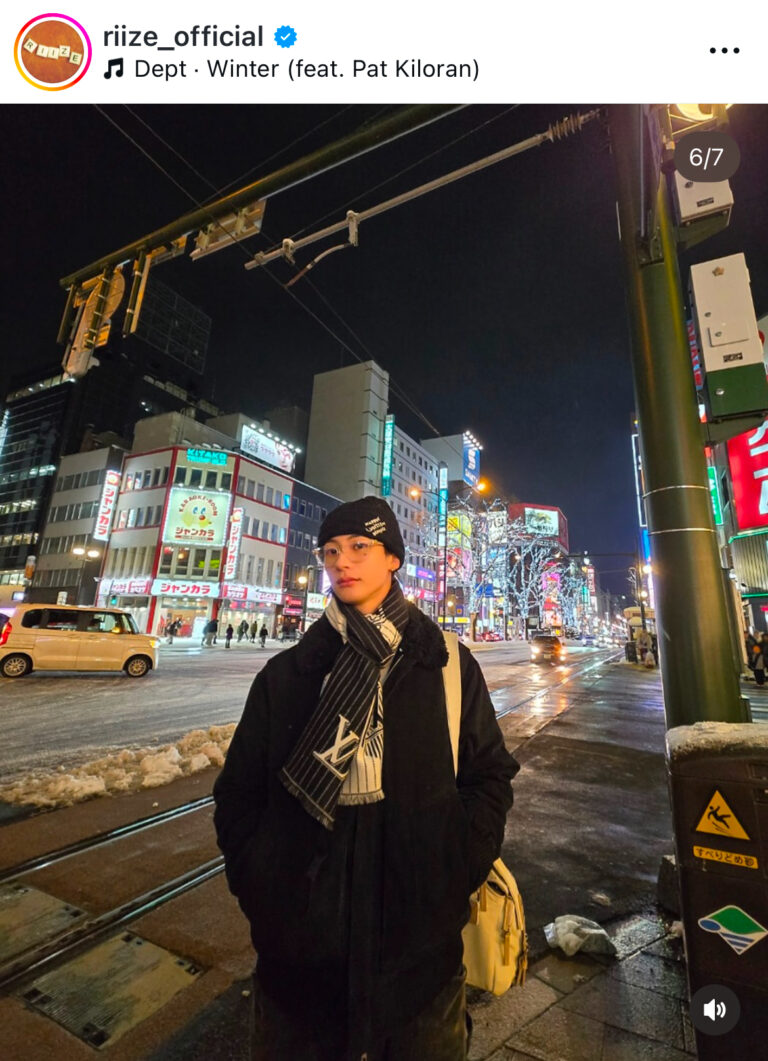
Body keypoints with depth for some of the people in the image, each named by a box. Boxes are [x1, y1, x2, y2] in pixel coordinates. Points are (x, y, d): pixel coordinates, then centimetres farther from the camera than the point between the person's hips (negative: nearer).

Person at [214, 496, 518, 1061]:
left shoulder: (448, 664, -5)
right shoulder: (287, 674, -2)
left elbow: (490, 774, 1)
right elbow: (239, 792, 4)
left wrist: (455, 872, -8)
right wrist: (260, 884, -6)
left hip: (421, 934, 0)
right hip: (300, 939, 1)